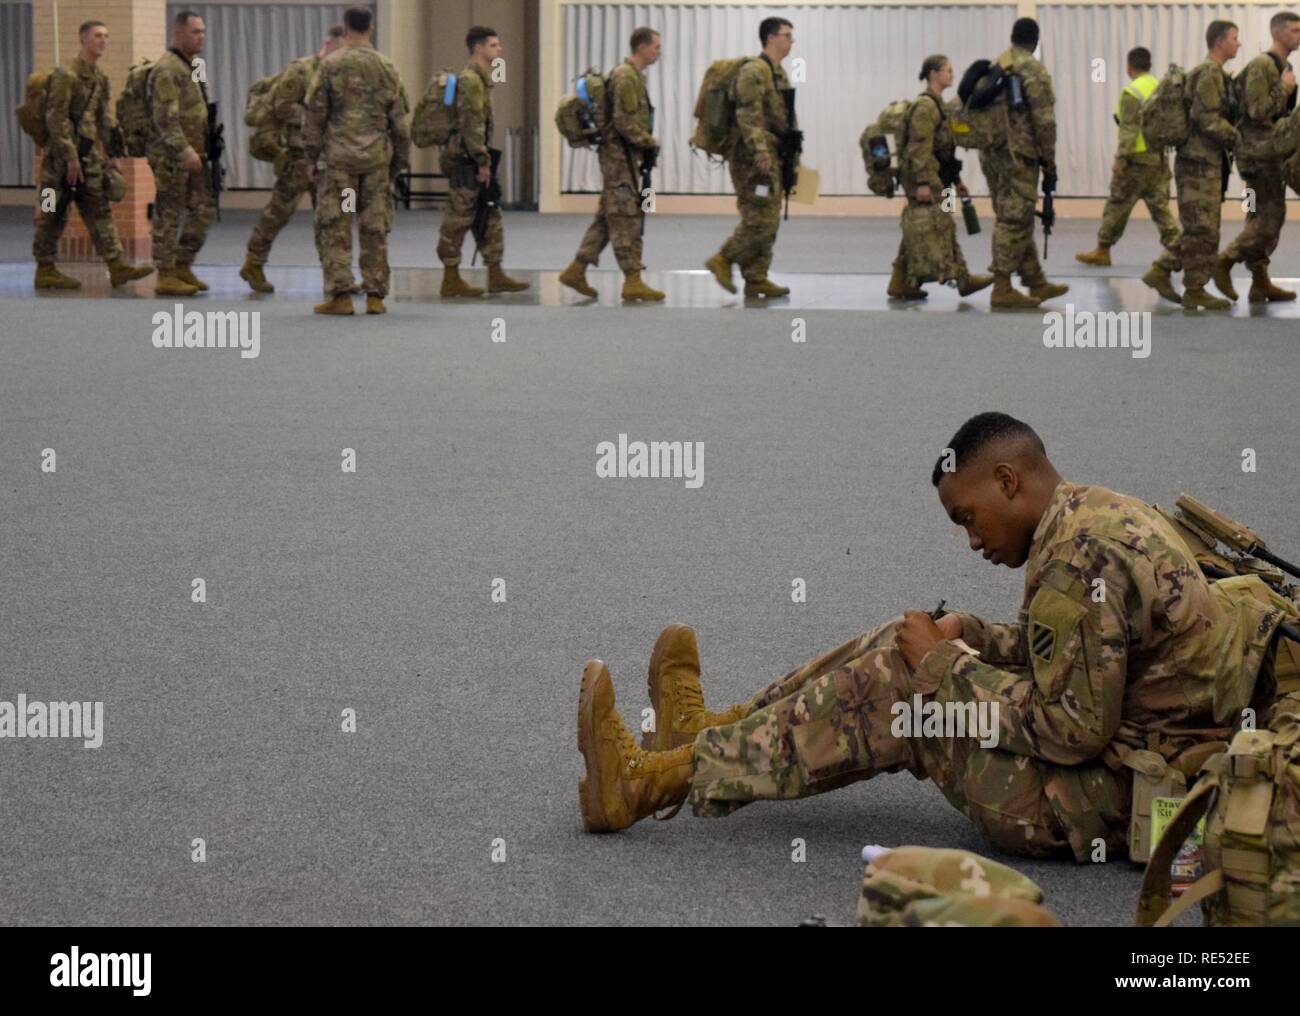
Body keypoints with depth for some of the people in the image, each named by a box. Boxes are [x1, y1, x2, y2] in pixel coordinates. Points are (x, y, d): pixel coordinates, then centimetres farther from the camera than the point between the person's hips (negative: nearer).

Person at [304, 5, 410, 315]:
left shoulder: (330, 65, -4)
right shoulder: (385, 66, 5)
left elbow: (315, 115, -3)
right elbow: (398, 119, 7)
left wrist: (311, 157, 5)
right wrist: (400, 160, 16)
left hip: (339, 156, -3)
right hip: (377, 157, 3)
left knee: (334, 226, 1)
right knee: (375, 227, 7)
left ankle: (340, 295, -5)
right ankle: (375, 295, 6)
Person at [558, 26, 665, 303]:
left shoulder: (633, 75, 17)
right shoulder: (626, 77, -15)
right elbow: (623, 122, -22)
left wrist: (646, 145, 13)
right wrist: (649, 141, -12)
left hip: (621, 157, 10)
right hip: (621, 156, -10)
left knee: (607, 217, 11)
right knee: (628, 220, -7)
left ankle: (576, 271, 13)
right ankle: (633, 282, -6)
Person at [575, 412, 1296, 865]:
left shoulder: (1079, 554, -23)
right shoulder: (1104, 511, 10)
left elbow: (1071, 730, -25)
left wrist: (944, 664, -14)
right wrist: (967, 636, 6)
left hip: (1108, 798, -10)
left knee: (889, 692, -10)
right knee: (906, 652, 12)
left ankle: (653, 780, -6)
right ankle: (710, 738, 17)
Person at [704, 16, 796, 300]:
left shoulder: (779, 73, 19)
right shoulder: (754, 71, -12)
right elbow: (748, 114, -22)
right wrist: (760, 149, -32)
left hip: (772, 157, 10)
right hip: (753, 157, -10)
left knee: (768, 222, 8)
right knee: (760, 219, -13)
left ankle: (756, 279, 11)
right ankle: (723, 260, -2)